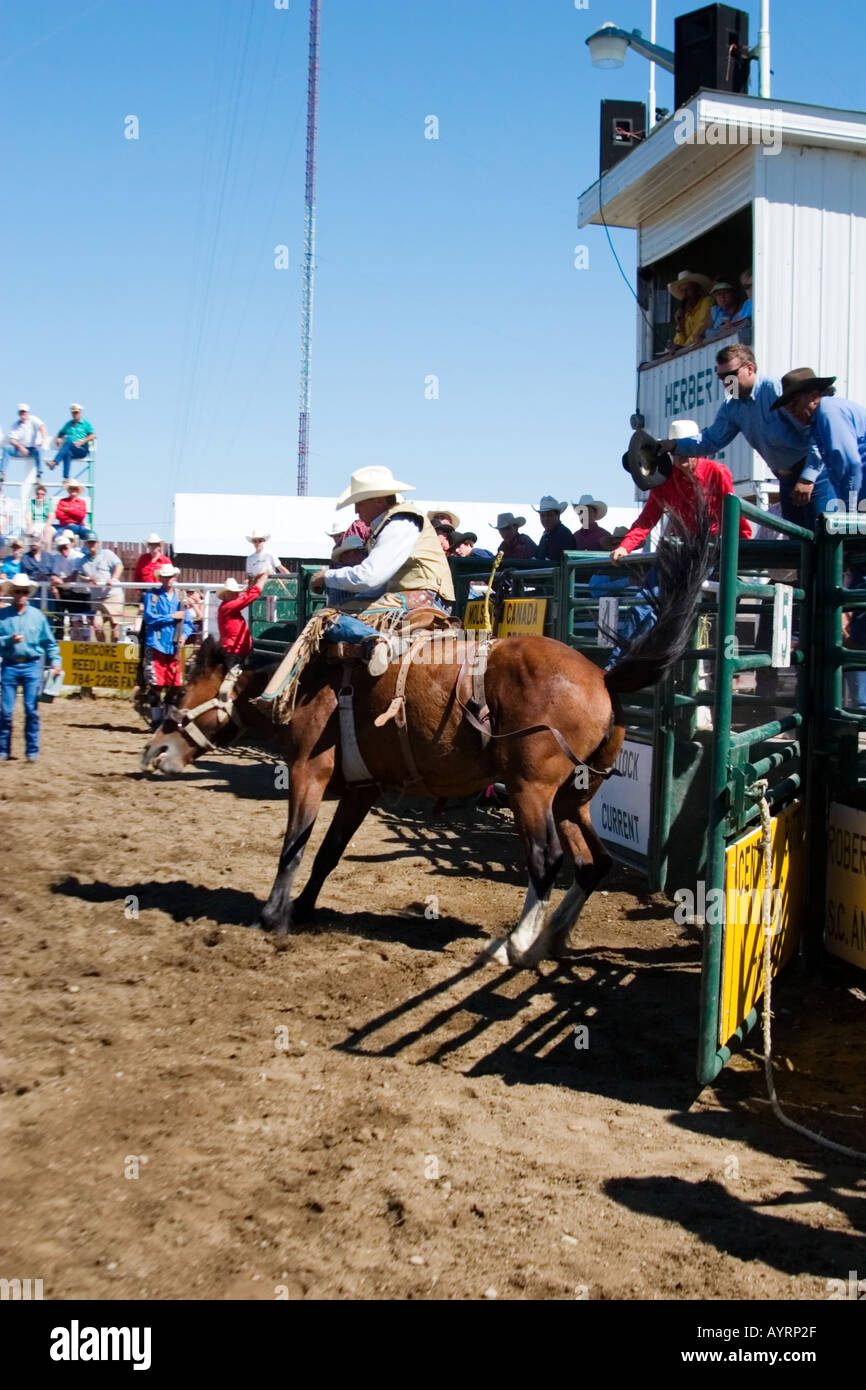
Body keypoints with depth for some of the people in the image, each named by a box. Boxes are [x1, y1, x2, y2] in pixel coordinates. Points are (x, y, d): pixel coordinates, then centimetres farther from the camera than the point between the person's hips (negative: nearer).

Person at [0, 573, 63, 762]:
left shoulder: (37, 615, 6)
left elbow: (49, 641, 10)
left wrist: (55, 661, -1)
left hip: (31, 667, 0)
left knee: (31, 710, 0)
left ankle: (32, 750, 9)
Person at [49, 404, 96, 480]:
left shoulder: (86, 423, 12)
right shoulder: (69, 424, 25)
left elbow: (93, 436, 0)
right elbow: (60, 434, 32)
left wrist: (81, 442, -12)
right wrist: (58, 439, 7)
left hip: (82, 450, -3)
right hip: (70, 449, 3)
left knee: (68, 442, -33)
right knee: (67, 453, -36)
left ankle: (54, 462, -48)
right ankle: (66, 478, -48)